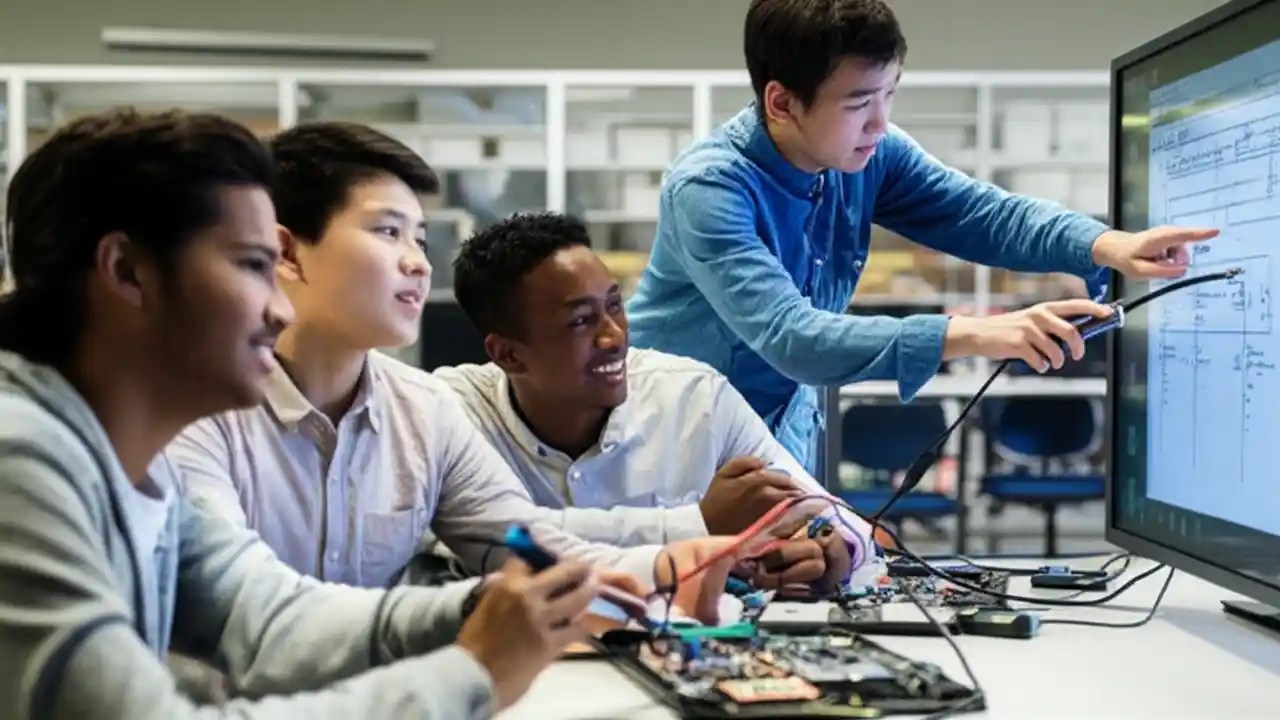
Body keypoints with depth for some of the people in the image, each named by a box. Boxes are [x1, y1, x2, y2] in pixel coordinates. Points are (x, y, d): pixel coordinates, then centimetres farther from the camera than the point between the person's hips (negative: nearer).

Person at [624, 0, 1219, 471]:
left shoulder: (872, 154, -9)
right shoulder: (709, 187, -29)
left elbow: (984, 214, -10)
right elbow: (789, 336, -39)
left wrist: (1110, 246, -30)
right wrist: (970, 335, -47)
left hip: (782, 428, 6)